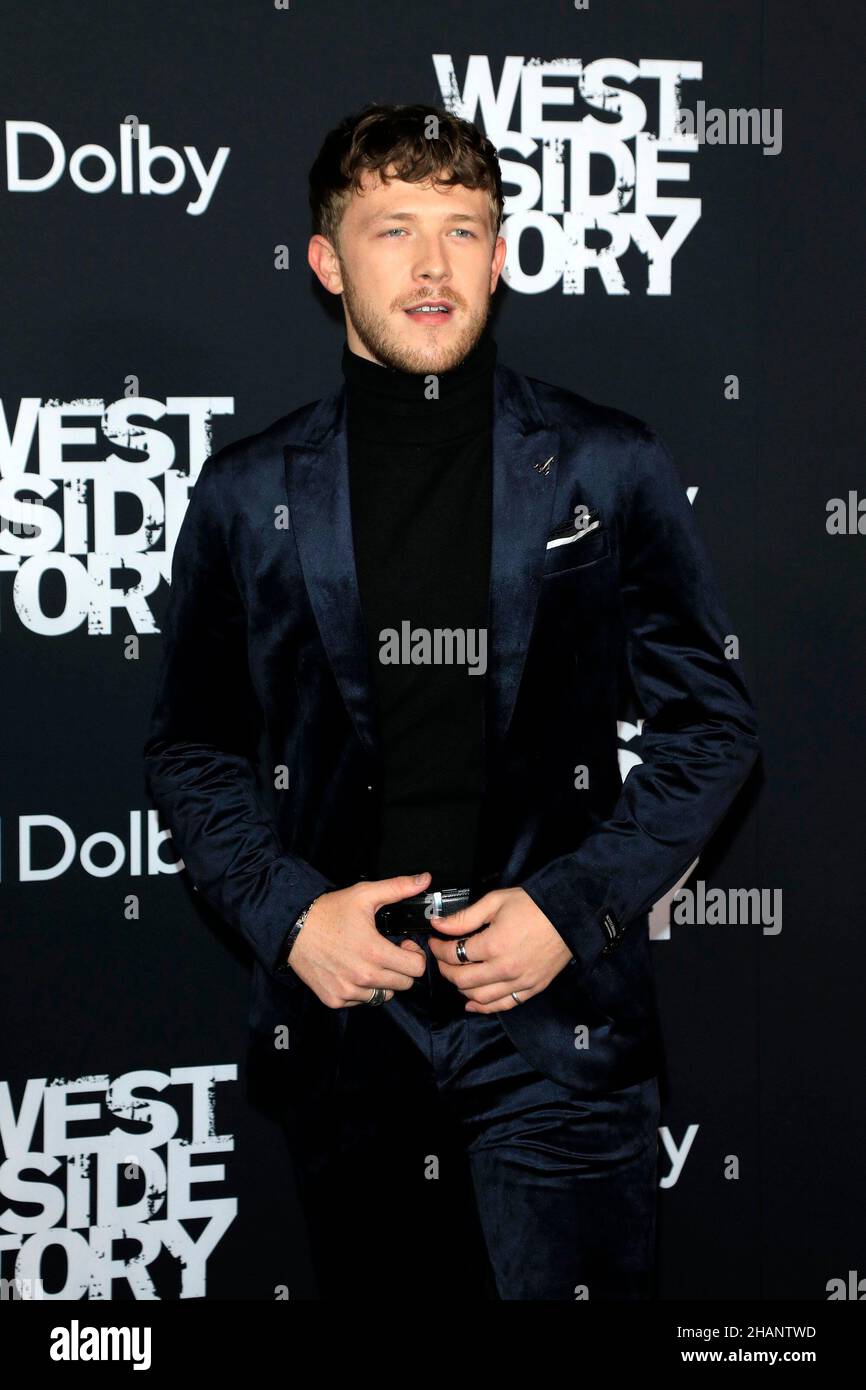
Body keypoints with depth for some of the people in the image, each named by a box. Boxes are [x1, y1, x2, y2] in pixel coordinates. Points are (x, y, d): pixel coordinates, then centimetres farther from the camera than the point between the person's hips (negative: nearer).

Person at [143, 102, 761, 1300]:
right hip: (344, 1012, 2)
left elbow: (713, 725, 4)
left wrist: (578, 906, -8)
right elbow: (191, 748, 11)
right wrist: (283, 910, -6)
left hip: (559, 1026, -1)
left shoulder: (611, 469, 1)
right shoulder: (248, 495, 4)